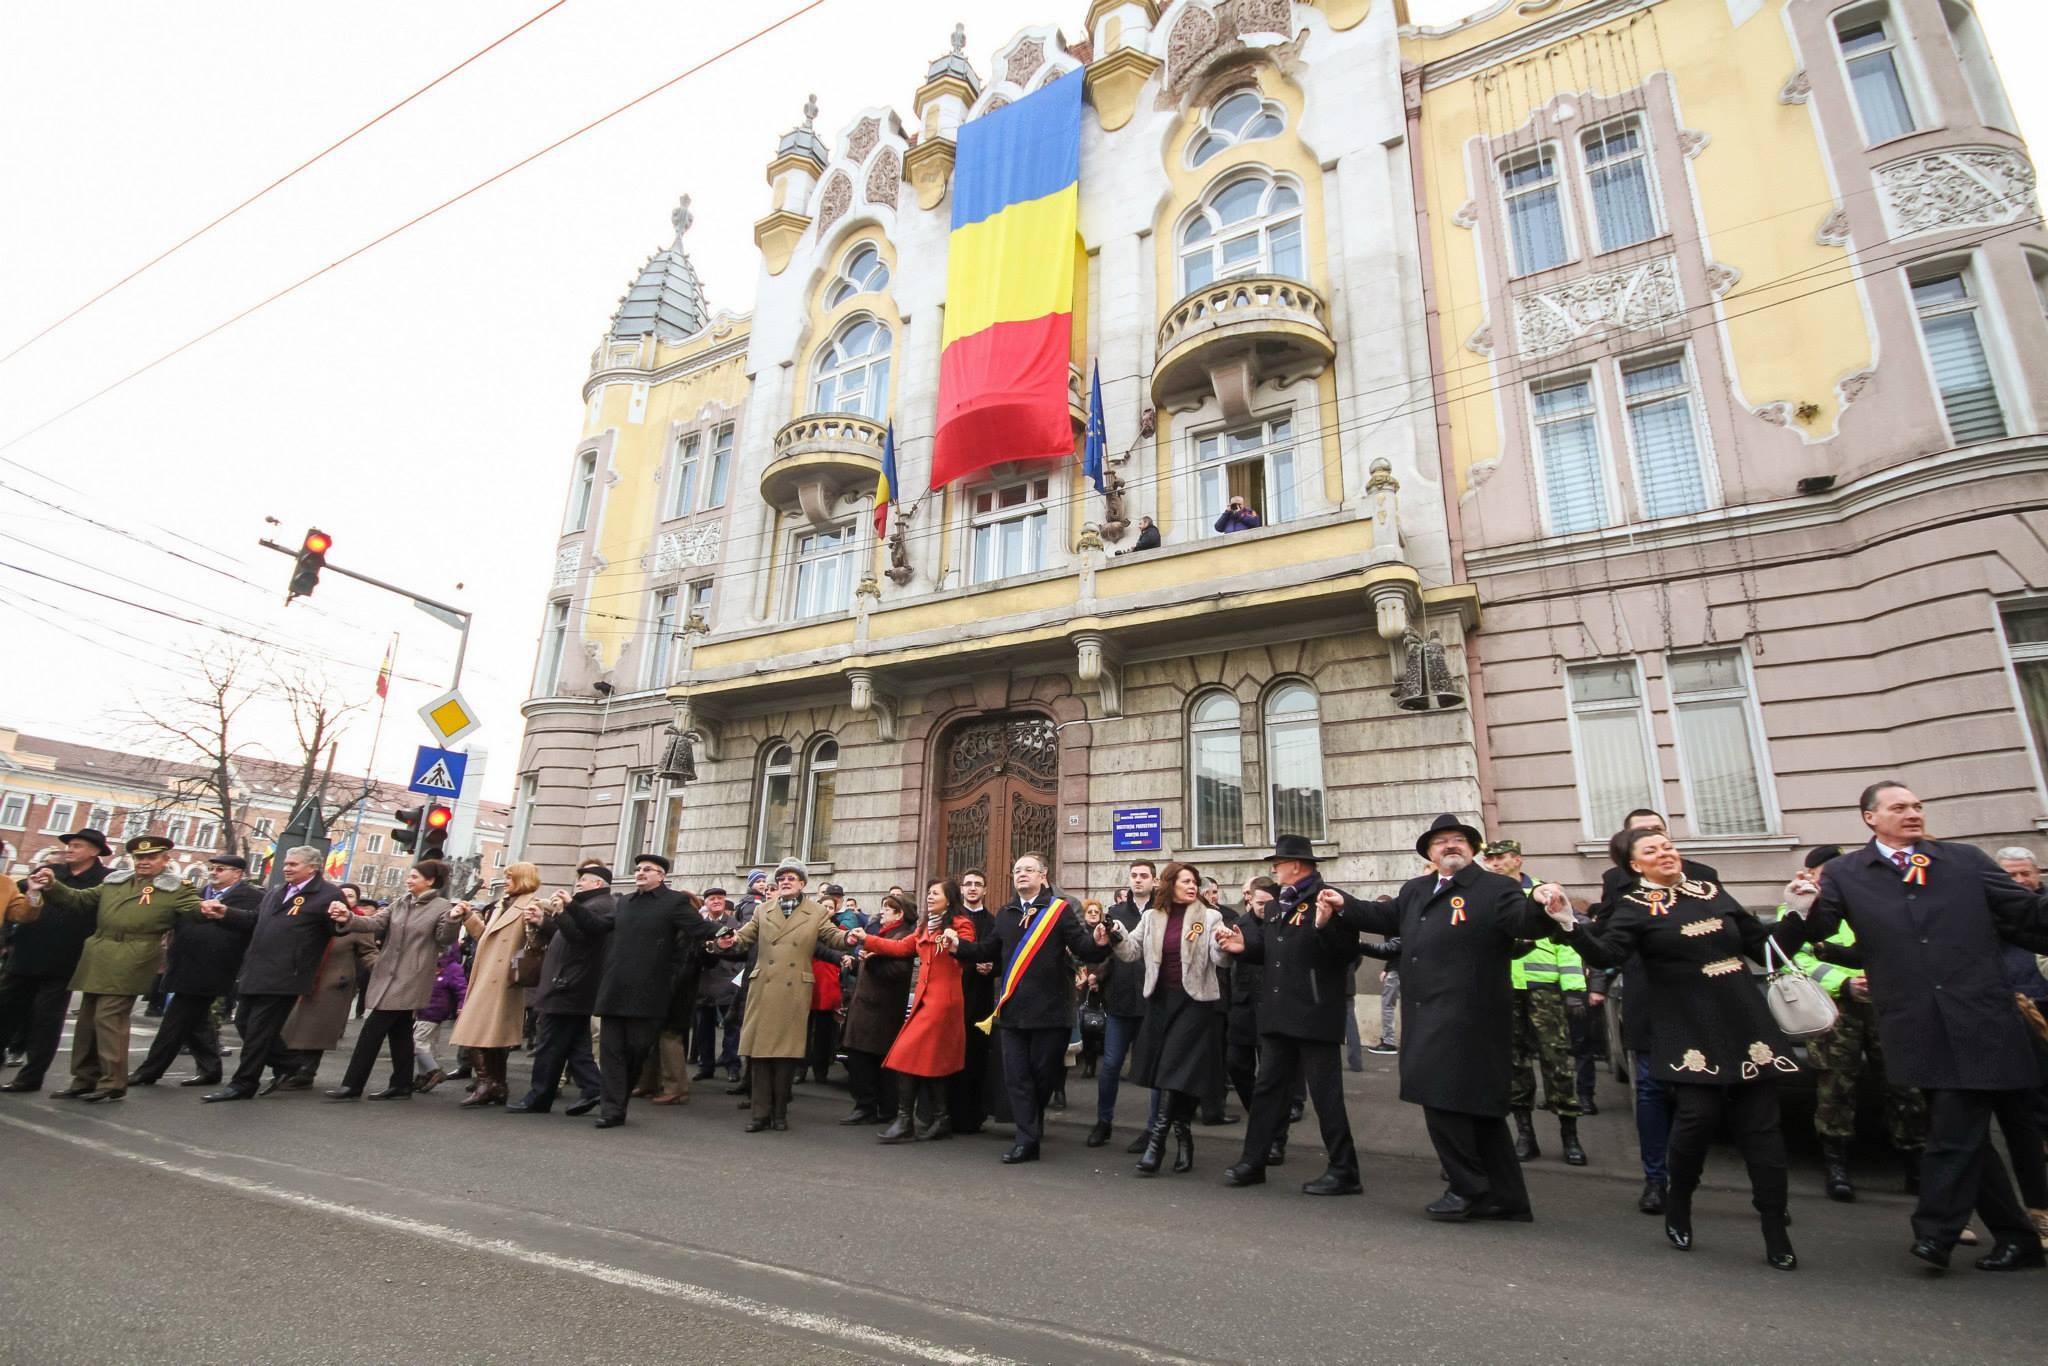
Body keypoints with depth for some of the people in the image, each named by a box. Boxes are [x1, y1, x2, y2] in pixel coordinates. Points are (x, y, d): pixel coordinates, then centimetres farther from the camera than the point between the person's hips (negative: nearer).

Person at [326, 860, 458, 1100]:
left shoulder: (441, 907, -9)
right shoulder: (399, 902, 10)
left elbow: (444, 938, -12)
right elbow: (375, 923, 3)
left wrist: (454, 920, -32)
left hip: (409, 979, -7)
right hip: (388, 975, 7)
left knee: (373, 1029, -7)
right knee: (399, 1030, 12)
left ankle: (353, 1085, 2)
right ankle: (401, 1085, 20)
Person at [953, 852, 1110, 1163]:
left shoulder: (1060, 909, -4)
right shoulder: (1005, 914, 13)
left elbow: (1083, 949, -10)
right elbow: (990, 950, 20)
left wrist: (1100, 942, -31)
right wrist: (959, 947, 9)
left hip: (1049, 1009, -4)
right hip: (1012, 1009, 4)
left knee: (1043, 1073, 8)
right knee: (1016, 1076, 4)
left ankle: (1032, 1128, 32)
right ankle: (1027, 1139, 12)